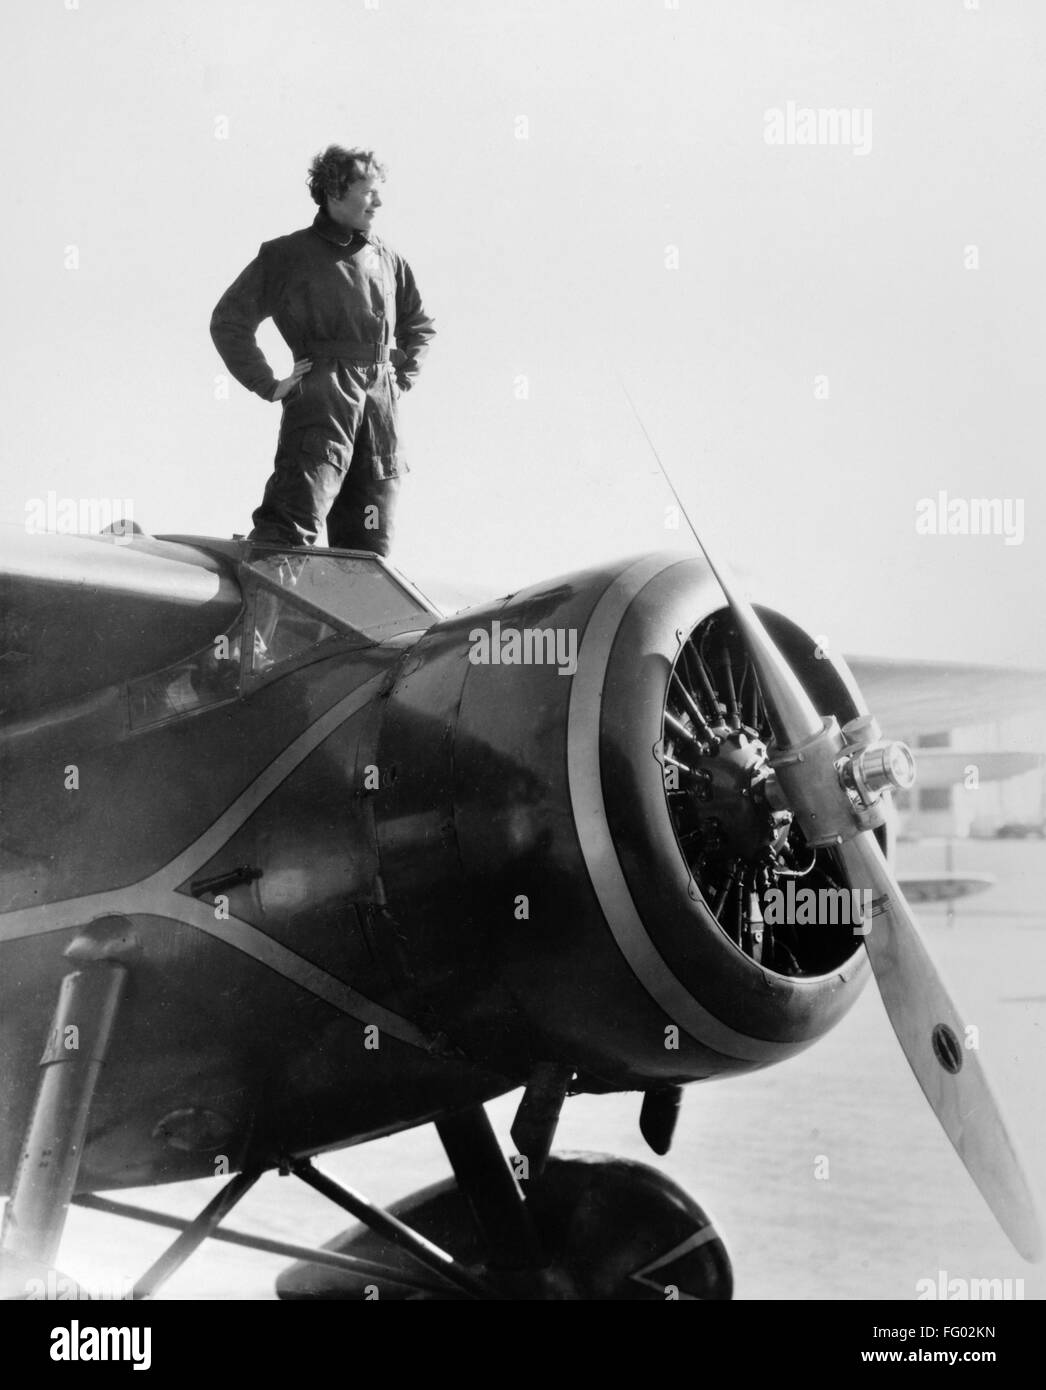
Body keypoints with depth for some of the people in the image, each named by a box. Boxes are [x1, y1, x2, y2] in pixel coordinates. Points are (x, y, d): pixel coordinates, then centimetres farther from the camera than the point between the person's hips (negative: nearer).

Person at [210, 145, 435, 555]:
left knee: (369, 547, 5)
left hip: (382, 406, 5)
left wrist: (402, 377, 17)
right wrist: (268, 384, -3)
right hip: (321, 399, -5)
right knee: (293, 527, -19)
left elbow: (420, 327, 32)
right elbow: (228, 320, 3)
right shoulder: (288, 255, 3)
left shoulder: (388, 260, 17)